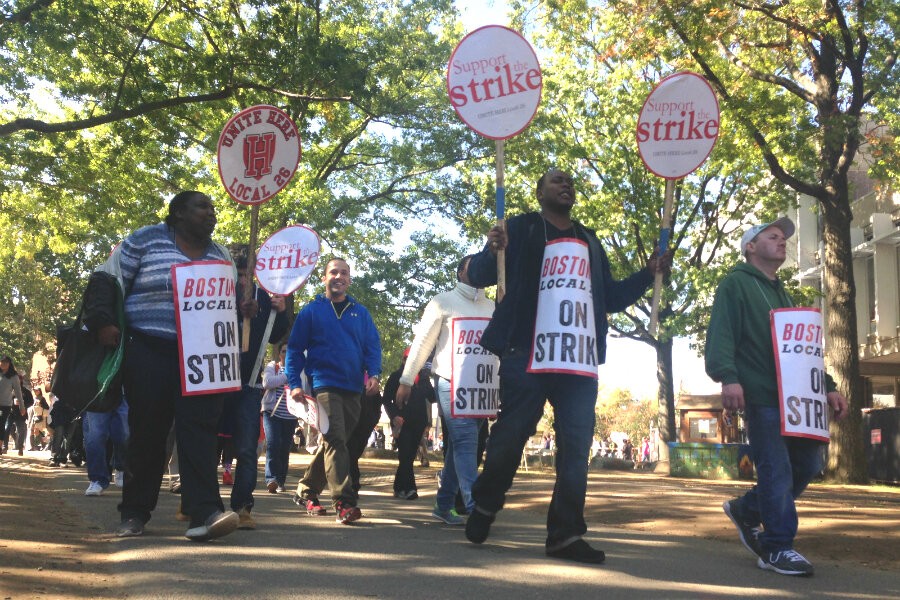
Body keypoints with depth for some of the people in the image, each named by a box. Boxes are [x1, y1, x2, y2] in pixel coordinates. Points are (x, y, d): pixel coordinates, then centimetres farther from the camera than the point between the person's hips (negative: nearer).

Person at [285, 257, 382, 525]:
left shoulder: (360, 313, 14)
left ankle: (306, 490, 28)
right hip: (324, 384, -5)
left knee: (332, 443, 12)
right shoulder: (311, 311, 5)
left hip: (352, 388, 5)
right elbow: (295, 349, 4)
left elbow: (373, 346, 12)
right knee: (335, 440, -17)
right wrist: (295, 384, -5)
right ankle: (344, 502, -22)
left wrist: (373, 373, -6)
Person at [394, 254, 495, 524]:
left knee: (461, 444, 8)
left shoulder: (492, 307, 17)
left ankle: (444, 504, 15)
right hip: (451, 383, -5)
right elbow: (422, 343, 2)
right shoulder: (444, 302, 3)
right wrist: (406, 381, -1)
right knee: (465, 442, -14)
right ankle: (474, 507, -20)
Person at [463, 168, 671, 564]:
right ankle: (484, 507, 23)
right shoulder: (521, 229, 6)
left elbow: (610, 297, 27)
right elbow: (479, 276, 0)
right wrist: (492, 252, -22)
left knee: (576, 446, 1)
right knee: (509, 438, -1)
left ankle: (565, 534, 5)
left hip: (580, 364, 5)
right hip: (526, 357, -5)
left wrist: (648, 274, 13)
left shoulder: (588, 242, 23)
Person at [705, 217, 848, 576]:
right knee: (776, 470, -10)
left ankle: (746, 510, 24)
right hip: (761, 395, -8)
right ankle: (777, 548, -1)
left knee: (808, 464, 7)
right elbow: (721, 334, -12)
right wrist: (727, 376, -27)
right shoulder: (735, 284, 2)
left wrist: (828, 386, 20)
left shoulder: (781, 293, 28)